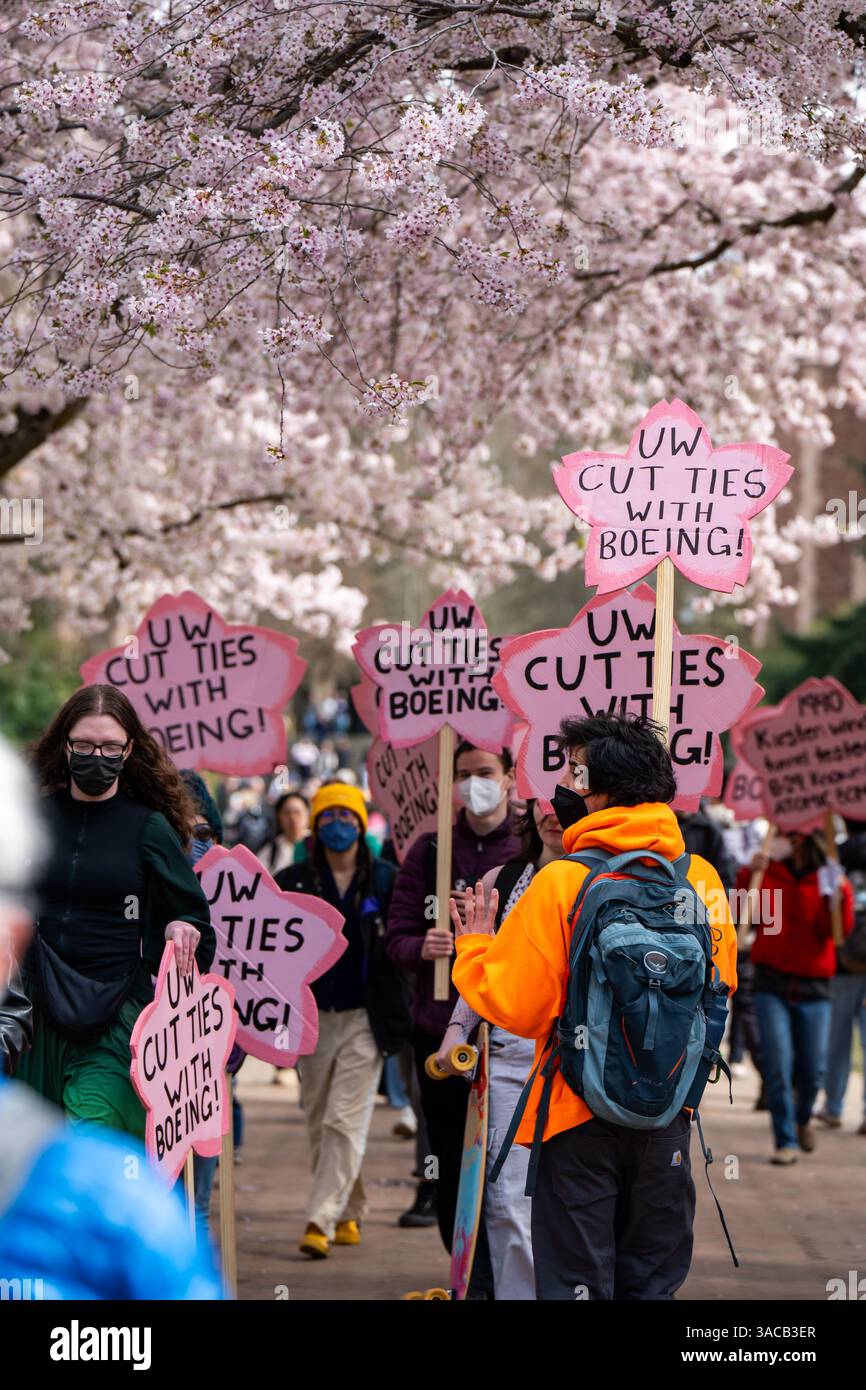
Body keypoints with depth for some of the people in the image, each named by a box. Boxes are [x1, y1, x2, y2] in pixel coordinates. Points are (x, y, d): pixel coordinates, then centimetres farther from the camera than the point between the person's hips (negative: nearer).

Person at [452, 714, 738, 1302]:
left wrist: (474, 948, 2)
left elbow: (514, 1005, -15)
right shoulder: (702, 877, -3)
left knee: (577, 1284, 4)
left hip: (579, 1119, -4)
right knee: (652, 1285, 15)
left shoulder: (563, 882, -16)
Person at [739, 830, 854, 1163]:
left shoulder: (829, 879, 0)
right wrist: (749, 873, -16)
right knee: (777, 1066, -10)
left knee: (813, 1069, 5)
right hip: (772, 982, 0)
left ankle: (803, 1117, 36)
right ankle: (786, 1142, -2)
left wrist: (838, 894, -26)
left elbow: (839, 929, -12)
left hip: (814, 986, 0)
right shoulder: (769, 872, 4)